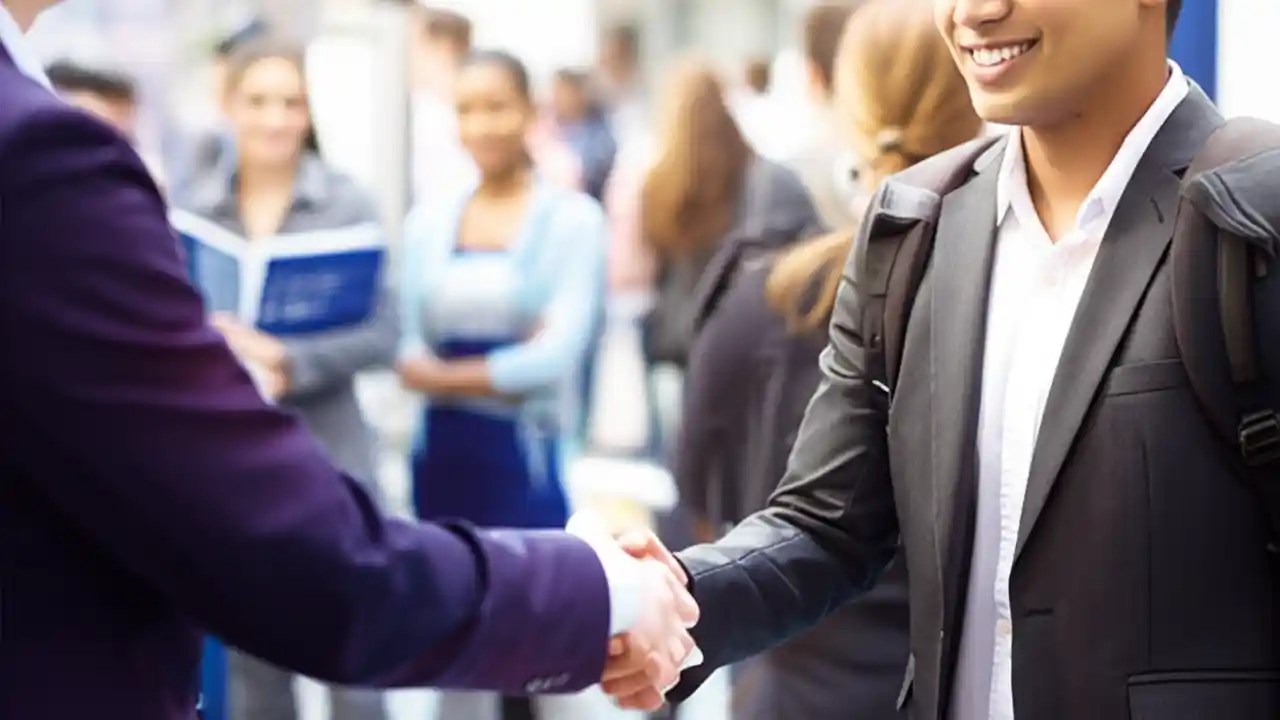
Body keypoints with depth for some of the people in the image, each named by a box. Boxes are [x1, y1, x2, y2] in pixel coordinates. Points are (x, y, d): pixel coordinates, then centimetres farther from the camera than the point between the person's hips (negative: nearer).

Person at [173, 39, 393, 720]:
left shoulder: (348, 204, -3)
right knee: (251, 662, 8)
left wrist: (288, 363, -21)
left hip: (328, 456, -2)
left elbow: (382, 332, -7)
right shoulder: (192, 208, 2)